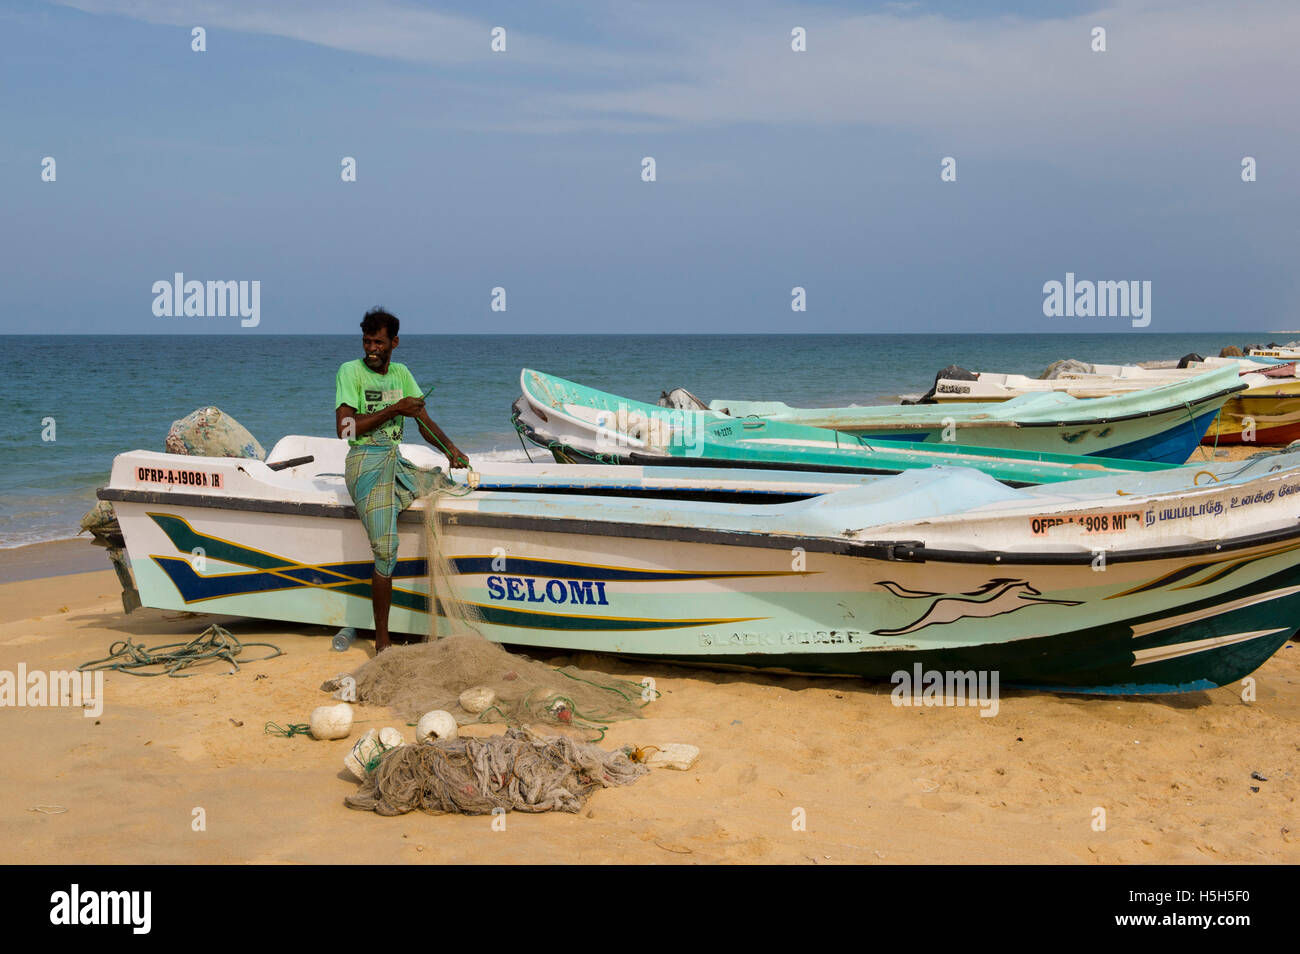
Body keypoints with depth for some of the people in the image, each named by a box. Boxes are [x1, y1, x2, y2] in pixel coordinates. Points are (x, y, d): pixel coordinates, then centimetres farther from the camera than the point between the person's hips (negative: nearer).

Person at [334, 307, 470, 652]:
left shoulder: (400, 373, 14)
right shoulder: (350, 371, -4)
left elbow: (425, 422, 11)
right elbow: (344, 428, -14)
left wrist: (450, 448, -8)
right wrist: (394, 409, -15)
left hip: (398, 463, 7)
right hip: (366, 464, -7)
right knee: (386, 553, -20)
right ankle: (382, 641, -13)